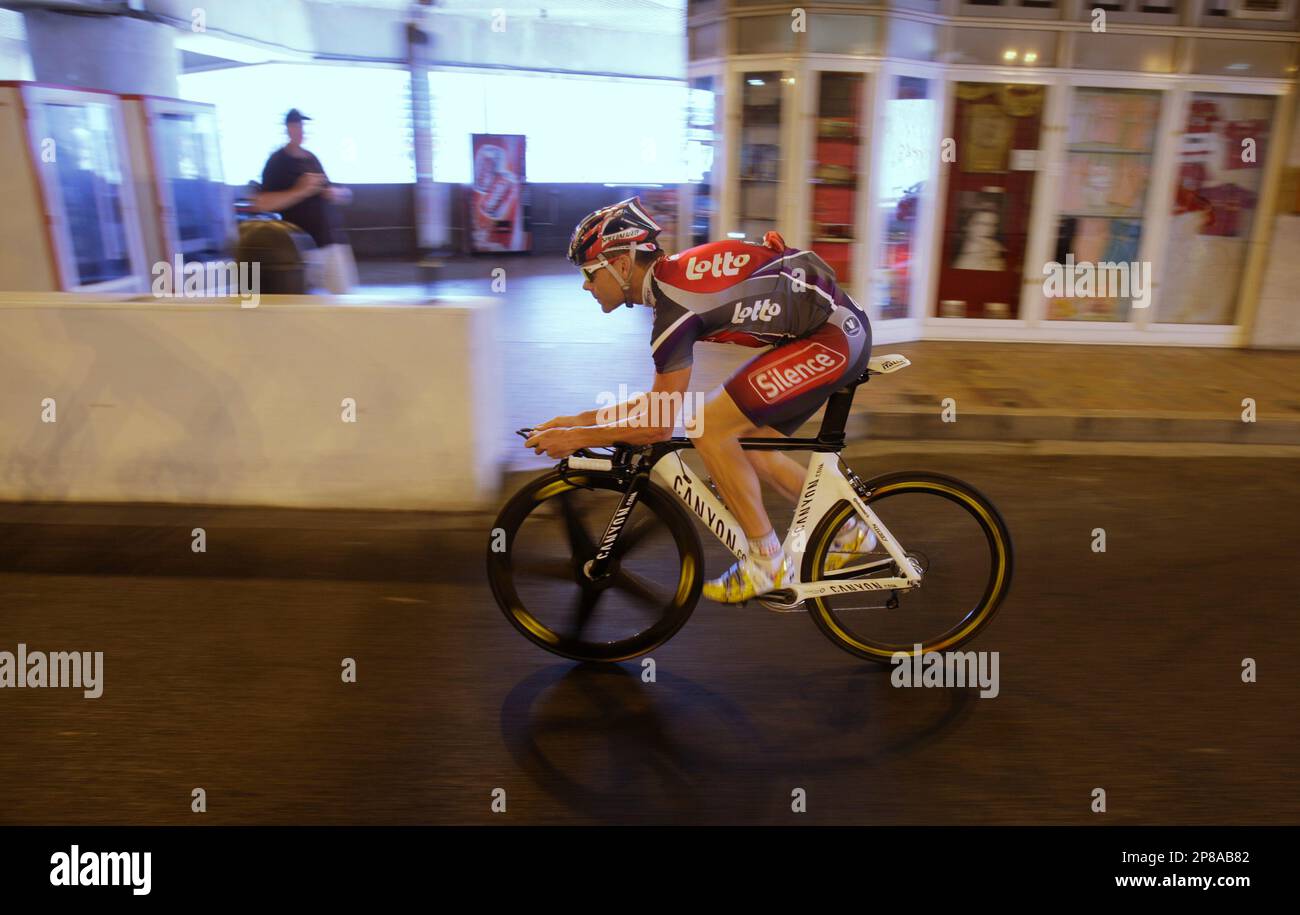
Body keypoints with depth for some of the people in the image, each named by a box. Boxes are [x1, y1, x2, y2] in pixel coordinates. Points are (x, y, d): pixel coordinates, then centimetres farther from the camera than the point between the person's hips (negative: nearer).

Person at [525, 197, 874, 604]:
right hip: (841, 327, 10)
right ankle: (846, 531, 27)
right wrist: (582, 419, 13)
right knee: (749, 444, 14)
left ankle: (768, 564, 0)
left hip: (836, 335, -10)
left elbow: (661, 423, -18)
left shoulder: (674, 295, -20)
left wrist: (576, 437, -8)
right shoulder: (673, 276, 10)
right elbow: (662, 400, 16)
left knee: (710, 429, -13)